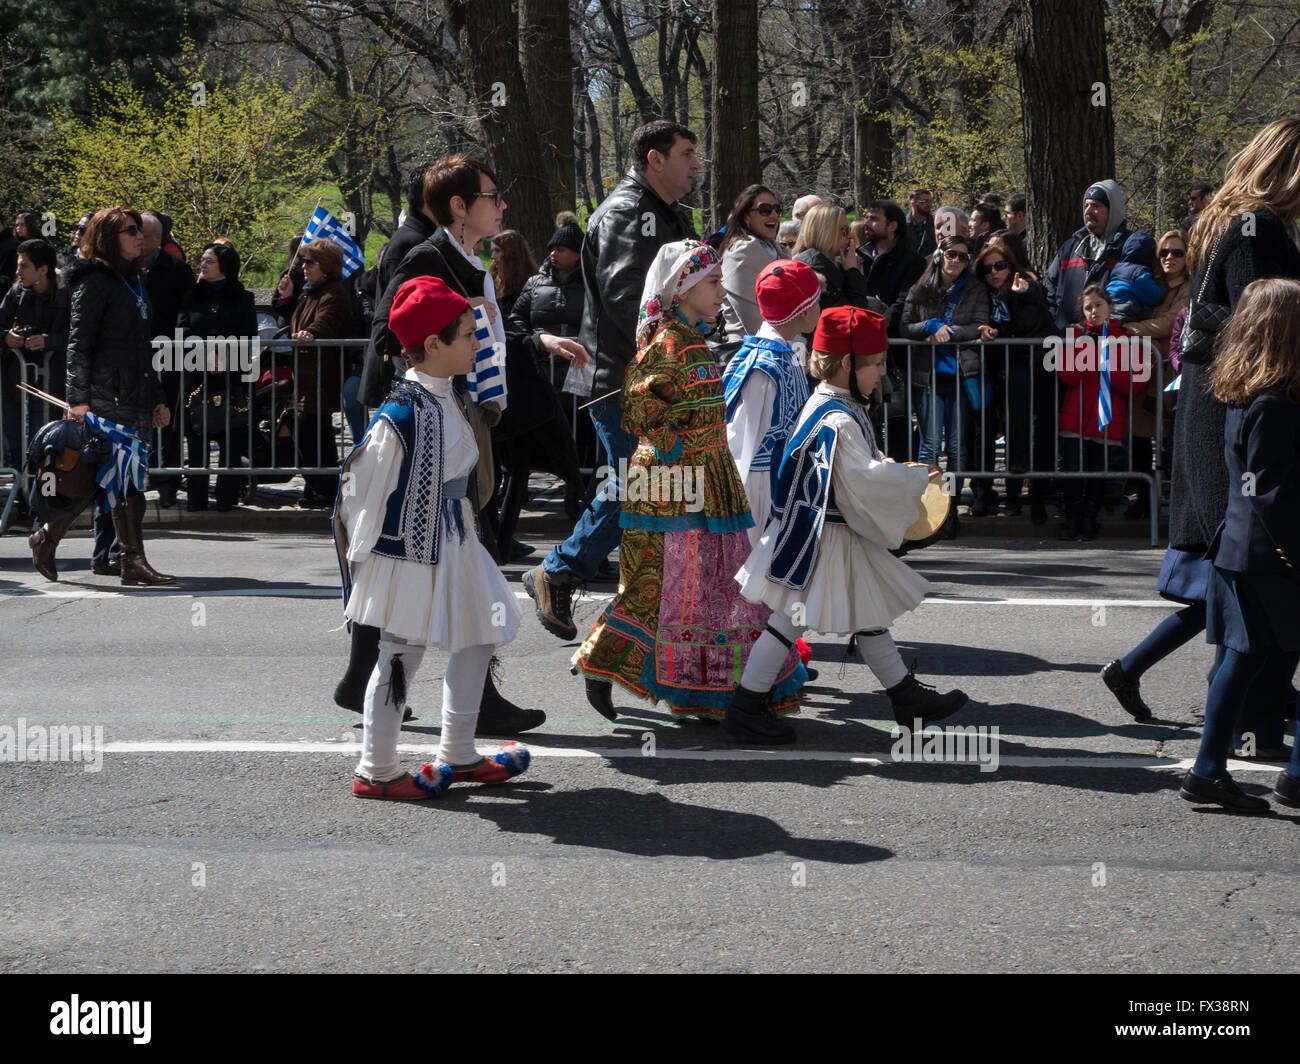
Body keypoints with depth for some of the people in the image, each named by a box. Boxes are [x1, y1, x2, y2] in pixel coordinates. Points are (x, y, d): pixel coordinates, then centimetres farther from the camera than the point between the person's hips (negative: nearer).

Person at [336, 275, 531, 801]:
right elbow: (363, 485, -17)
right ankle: (375, 771, 13)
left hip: (451, 544, 9)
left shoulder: (446, 398, 3)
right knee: (402, 654, 0)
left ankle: (457, 755, 28)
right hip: (410, 549, -9)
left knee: (479, 636, 15)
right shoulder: (401, 414, -23)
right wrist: (359, 555, -11)